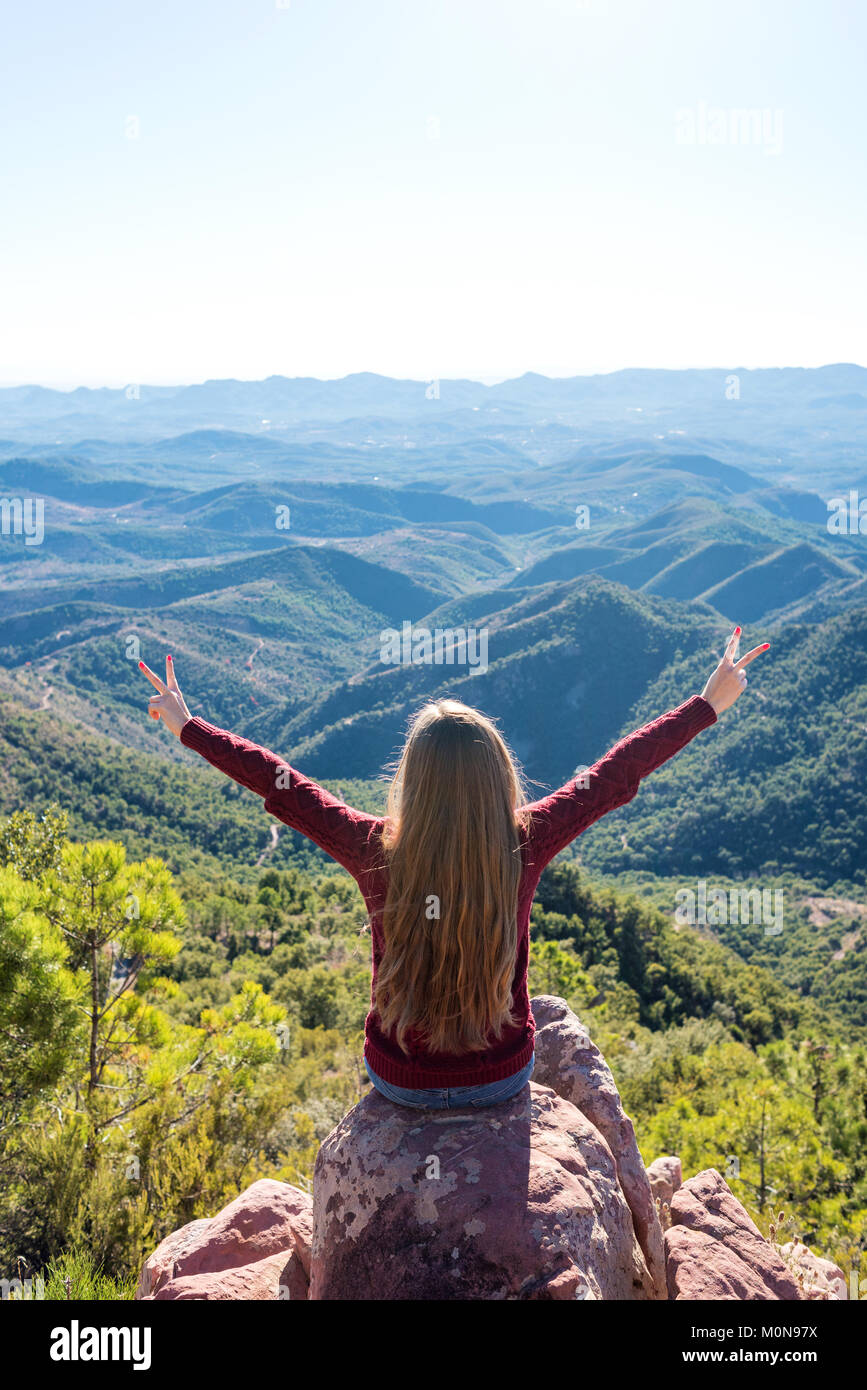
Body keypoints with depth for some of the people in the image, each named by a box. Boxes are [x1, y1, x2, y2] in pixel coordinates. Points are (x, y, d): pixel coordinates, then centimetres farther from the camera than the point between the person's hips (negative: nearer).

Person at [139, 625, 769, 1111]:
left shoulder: (376, 853, -22)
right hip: (502, 1078, 0)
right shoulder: (524, 847, -22)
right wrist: (710, 703, -3)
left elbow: (280, 783, -12)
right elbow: (615, 773, -14)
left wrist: (186, 726, 0)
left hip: (399, 1080, 0)